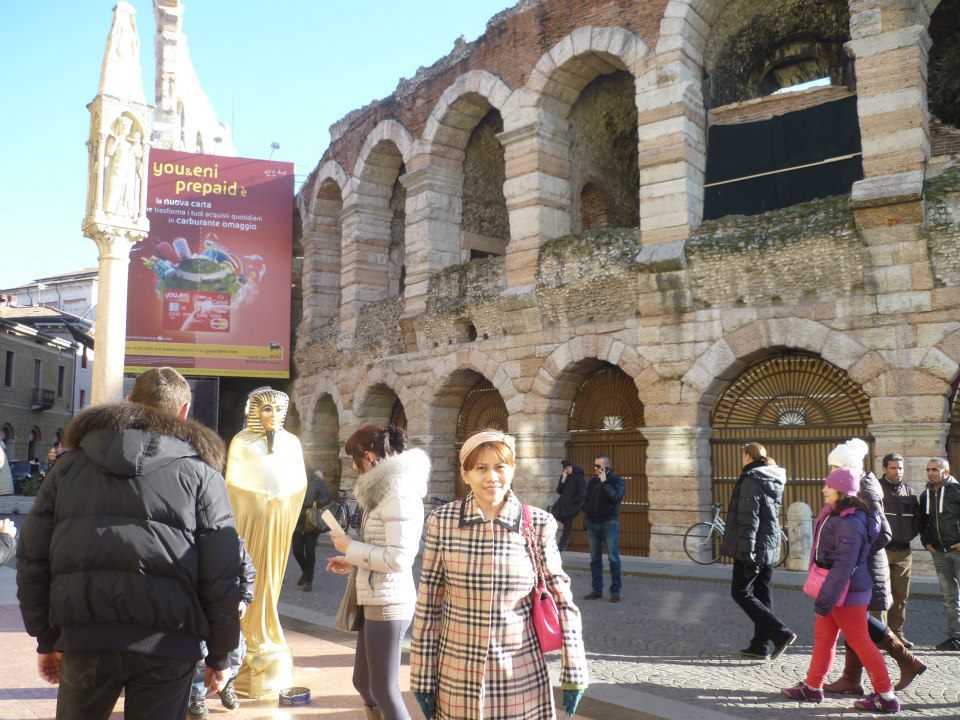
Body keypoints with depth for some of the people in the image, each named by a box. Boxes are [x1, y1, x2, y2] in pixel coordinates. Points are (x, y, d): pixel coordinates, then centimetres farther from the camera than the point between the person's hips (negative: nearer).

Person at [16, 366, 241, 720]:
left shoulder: (71, 464, 11)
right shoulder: (200, 471, 2)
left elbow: (32, 558, 10)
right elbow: (221, 576, -2)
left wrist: (46, 638, 18)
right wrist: (220, 655, 7)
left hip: (84, 637, 2)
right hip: (166, 642, -2)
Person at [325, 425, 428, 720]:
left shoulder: (398, 494, -18)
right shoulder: (385, 490, 14)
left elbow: (399, 559, -24)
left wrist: (351, 547, -14)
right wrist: (351, 561, 9)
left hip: (388, 605, -10)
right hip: (375, 602, 10)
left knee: (384, 689, 0)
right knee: (363, 681, 20)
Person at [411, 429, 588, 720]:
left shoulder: (539, 524, -8)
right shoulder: (442, 521, -8)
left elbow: (561, 600, -1)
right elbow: (428, 603, -2)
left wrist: (573, 672, 0)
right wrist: (423, 677, 0)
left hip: (520, 674, 0)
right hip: (458, 674, 0)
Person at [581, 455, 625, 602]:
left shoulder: (617, 480, -4)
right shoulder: (592, 481, 11)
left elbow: (616, 497, -21)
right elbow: (586, 499, 22)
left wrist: (605, 482, -20)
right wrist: (586, 510, 4)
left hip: (609, 523, -5)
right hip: (592, 523, 5)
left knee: (613, 558, -5)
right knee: (595, 559, 8)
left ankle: (615, 591, 2)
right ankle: (597, 590, 16)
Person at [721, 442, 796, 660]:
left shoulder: (750, 481, -14)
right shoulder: (773, 481, 13)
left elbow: (748, 520, -19)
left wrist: (747, 552, -20)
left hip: (754, 549, -9)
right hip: (771, 549, 9)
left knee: (741, 593, -1)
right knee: (761, 596, 12)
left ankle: (782, 634, -9)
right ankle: (760, 645, 15)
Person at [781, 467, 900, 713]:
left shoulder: (850, 523, -24)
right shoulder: (835, 515, 7)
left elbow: (844, 566, -26)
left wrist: (825, 599, -23)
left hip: (847, 591, -10)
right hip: (834, 588, 10)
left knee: (859, 641, 0)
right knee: (823, 637, 16)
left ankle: (886, 697, 11)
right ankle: (812, 687, 27)